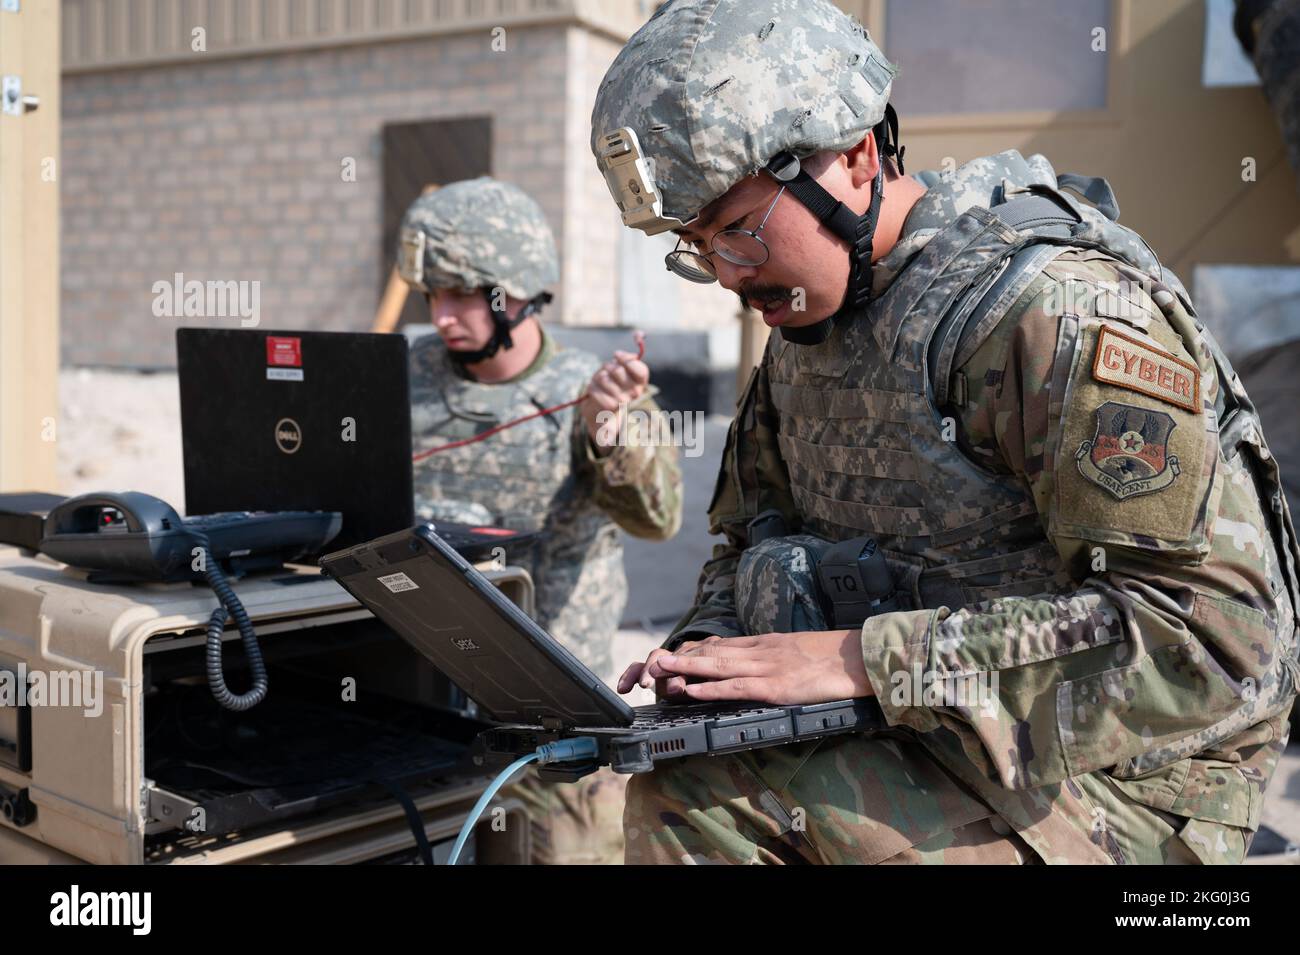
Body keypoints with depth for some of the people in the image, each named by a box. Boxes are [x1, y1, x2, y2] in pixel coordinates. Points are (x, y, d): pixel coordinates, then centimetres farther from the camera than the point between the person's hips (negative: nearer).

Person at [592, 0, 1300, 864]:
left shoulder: (1057, 311, -20)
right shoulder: (806, 323, 7)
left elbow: (1215, 633, -27)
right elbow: (747, 544, 19)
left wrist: (862, 659, -29)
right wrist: (708, 647, -5)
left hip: (1123, 783, -7)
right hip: (932, 741, 7)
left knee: (710, 783, -24)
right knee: (680, 783, -15)